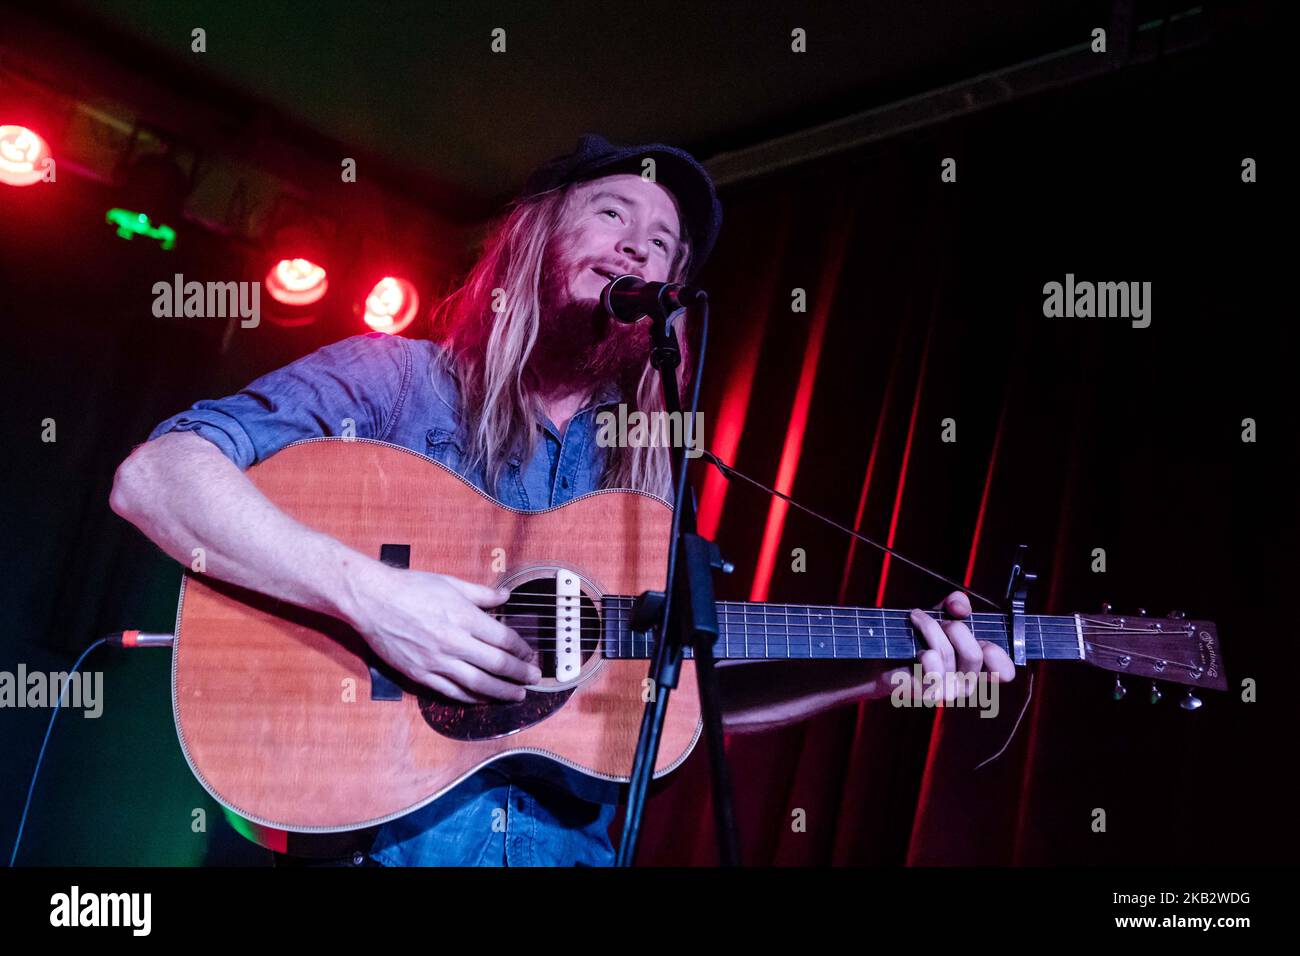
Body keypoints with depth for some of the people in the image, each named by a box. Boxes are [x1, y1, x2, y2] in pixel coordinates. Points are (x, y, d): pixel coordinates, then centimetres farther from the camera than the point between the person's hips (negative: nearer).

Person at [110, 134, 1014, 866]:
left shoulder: (641, 478, 11)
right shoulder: (394, 377, -2)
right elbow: (154, 475, -12)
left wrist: (873, 674, 2)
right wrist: (368, 590, -23)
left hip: (562, 838, 4)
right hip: (379, 826, -4)